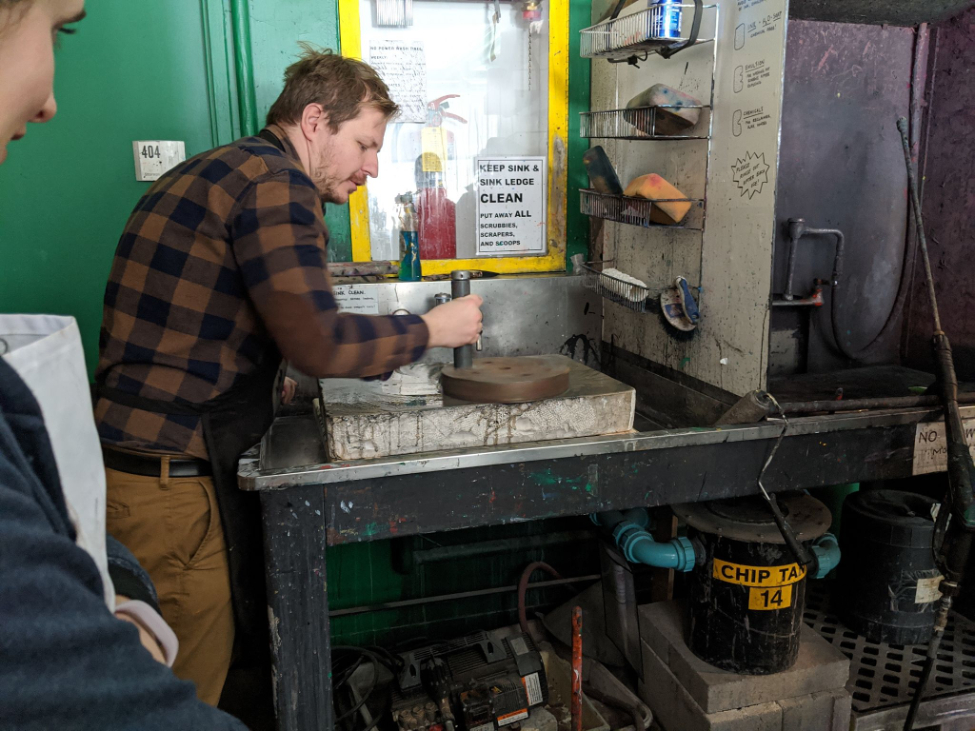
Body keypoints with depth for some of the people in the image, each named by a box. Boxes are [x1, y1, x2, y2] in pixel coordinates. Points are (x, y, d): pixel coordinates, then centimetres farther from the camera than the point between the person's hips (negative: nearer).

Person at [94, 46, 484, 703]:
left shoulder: (217, 171, 18)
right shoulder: (275, 180, -13)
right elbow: (318, 341, -21)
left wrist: (276, 382, 16)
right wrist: (429, 330, -8)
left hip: (137, 462, 10)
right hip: (169, 482, -10)